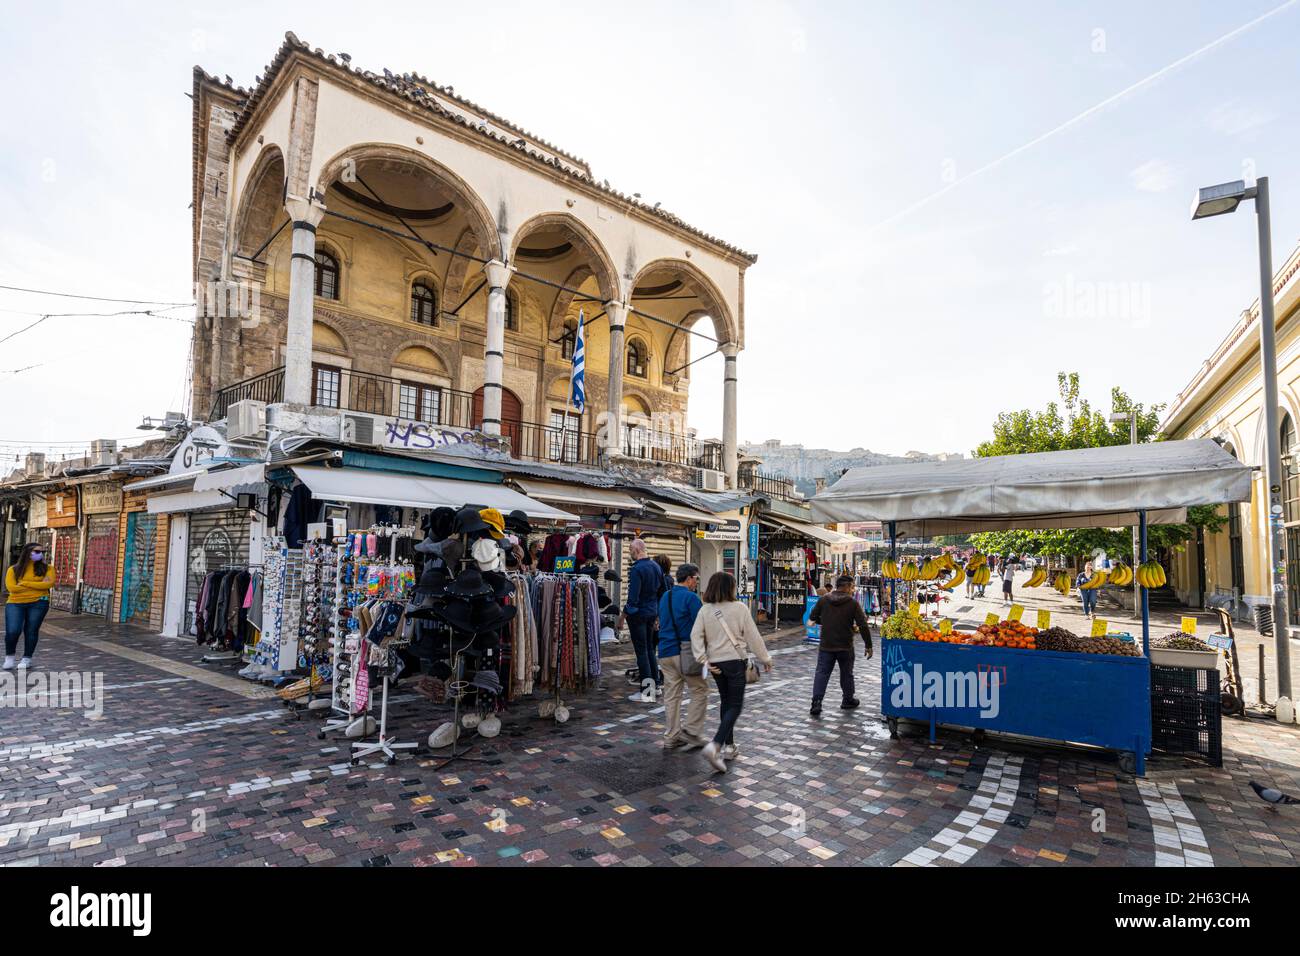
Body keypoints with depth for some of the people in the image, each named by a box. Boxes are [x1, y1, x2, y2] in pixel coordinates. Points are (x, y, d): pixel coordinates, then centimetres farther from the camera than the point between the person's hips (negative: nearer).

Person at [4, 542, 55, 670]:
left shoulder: (46, 568, 4)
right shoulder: (13, 569, 4)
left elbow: (49, 583, -11)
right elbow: (11, 587, -8)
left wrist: (24, 583, -9)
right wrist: (38, 585, -9)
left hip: (38, 603, 0)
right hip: (15, 603, 0)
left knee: (31, 630, 1)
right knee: (12, 631, -10)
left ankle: (27, 659, 16)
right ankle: (9, 656, 15)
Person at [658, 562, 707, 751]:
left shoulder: (664, 597, 15)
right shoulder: (691, 597, -10)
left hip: (665, 652, 8)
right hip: (685, 652, -7)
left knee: (671, 695, 11)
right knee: (700, 691, 6)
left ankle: (671, 737, 15)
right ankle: (691, 732, 6)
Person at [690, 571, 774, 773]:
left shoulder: (705, 611, 0)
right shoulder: (739, 608, -10)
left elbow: (696, 636, -8)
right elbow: (753, 636, -5)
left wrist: (703, 659, -8)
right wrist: (765, 659, 5)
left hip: (715, 663, 5)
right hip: (735, 661, -4)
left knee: (726, 702, 20)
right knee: (735, 705, 1)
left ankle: (729, 746, 26)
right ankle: (715, 745, -16)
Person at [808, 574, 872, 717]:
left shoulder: (823, 600, -1)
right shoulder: (853, 603, -8)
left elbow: (812, 617, 6)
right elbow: (863, 626, -10)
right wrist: (868, 645, -2)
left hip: (826, 645, 2)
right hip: (845, 646, -1)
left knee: (822, 673, 2)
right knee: (846, 673, 17)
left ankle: (816, 702, -10)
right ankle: (848, 700, 31)